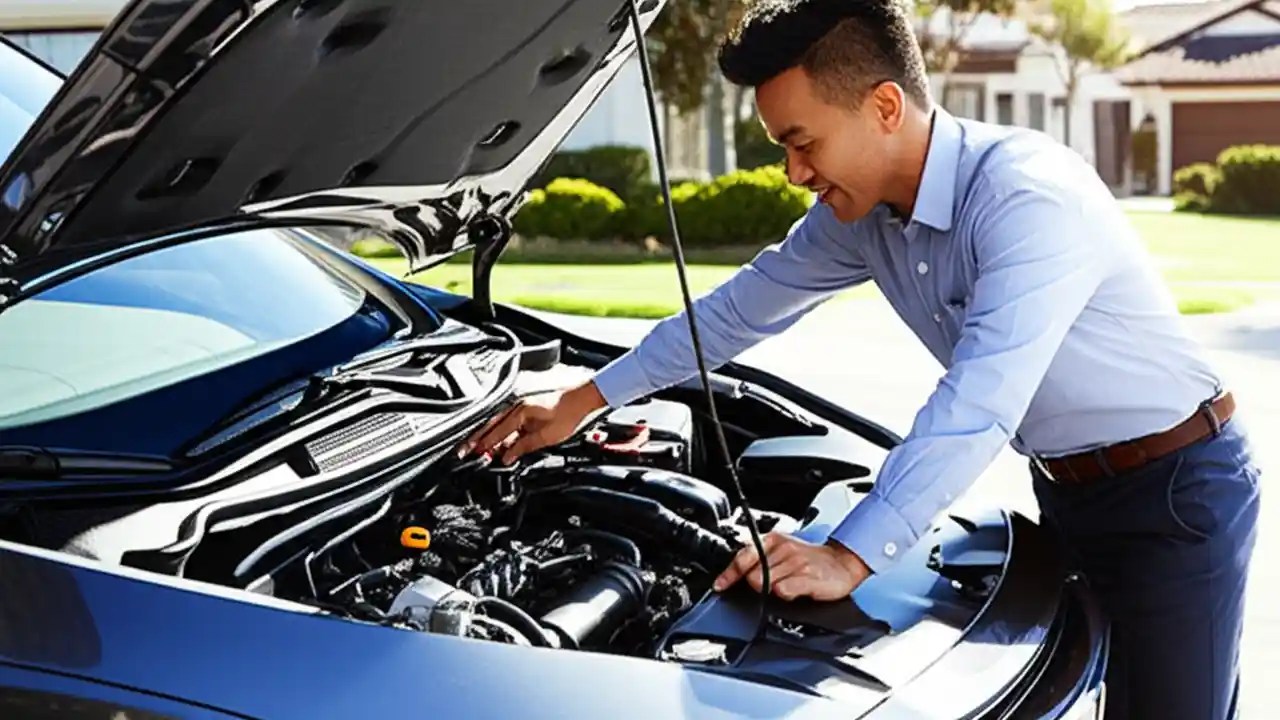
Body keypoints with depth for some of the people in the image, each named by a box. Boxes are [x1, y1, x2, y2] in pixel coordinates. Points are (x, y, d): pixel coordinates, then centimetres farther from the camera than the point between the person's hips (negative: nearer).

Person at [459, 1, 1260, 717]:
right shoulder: (859, 213, -3)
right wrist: (585, 400, 10)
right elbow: (743, 305, 9)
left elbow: (974, 409, -36)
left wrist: (847, 559, -38)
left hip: (1176, 488, -7)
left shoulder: (1029, 195, -30)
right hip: (1067, 491, 8)